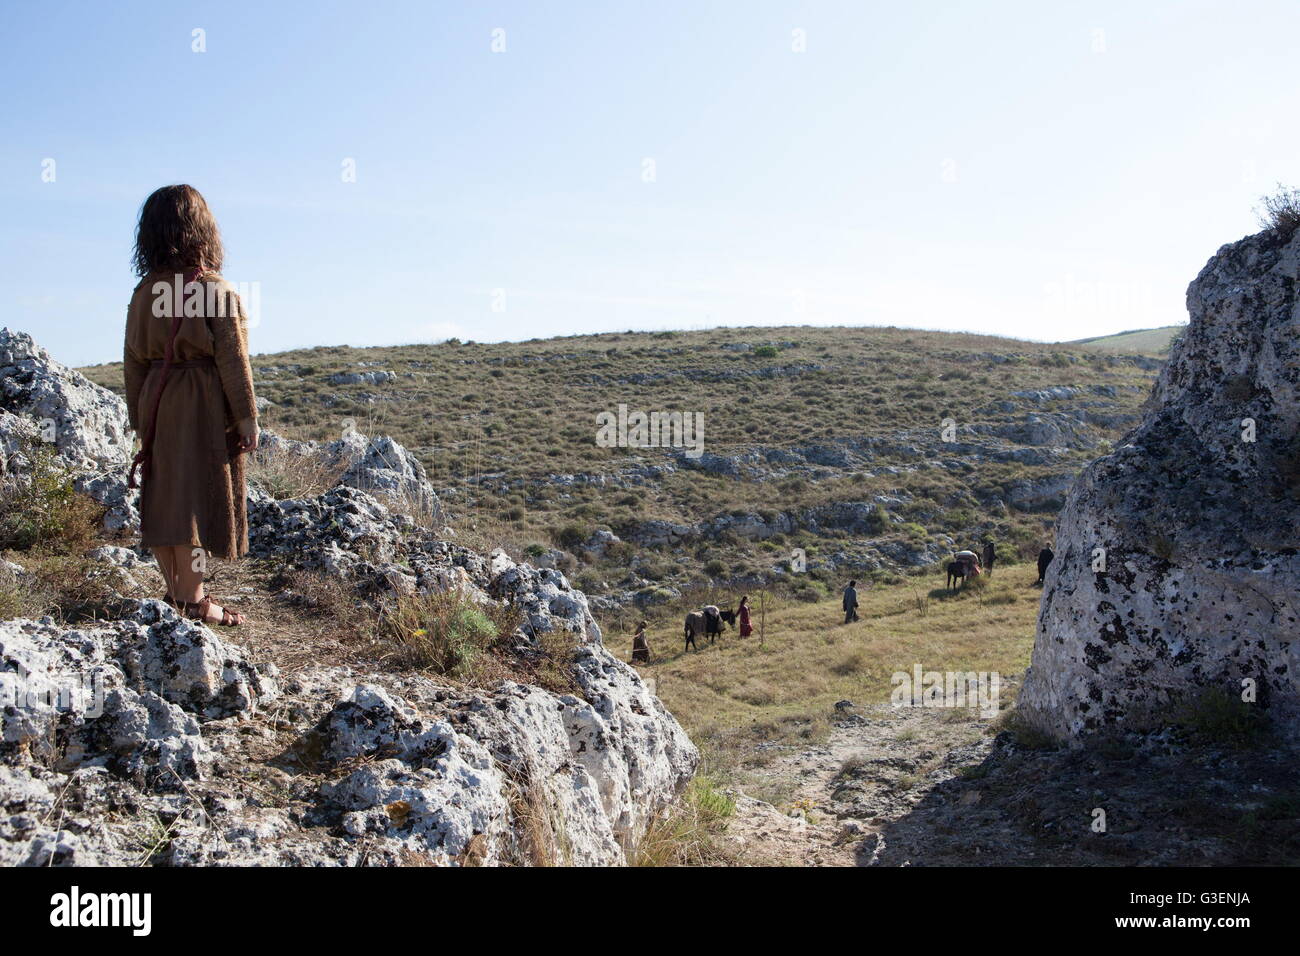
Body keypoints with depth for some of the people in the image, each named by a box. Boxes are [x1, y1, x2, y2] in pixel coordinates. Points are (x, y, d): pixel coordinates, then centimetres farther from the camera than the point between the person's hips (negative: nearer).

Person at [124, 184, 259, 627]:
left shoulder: (144, 293, 5)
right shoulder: (218, 291, -12)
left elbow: (134, 359, 9)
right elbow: (232, 359, -12)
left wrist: (140, 419, 17)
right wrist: (247, 416, -6)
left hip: (157, 404, 6)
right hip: (205, 407, -6)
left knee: (162, 497, 11)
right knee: (197, 496, -2)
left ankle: (175, 590, 23)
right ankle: (192, 599, 2)